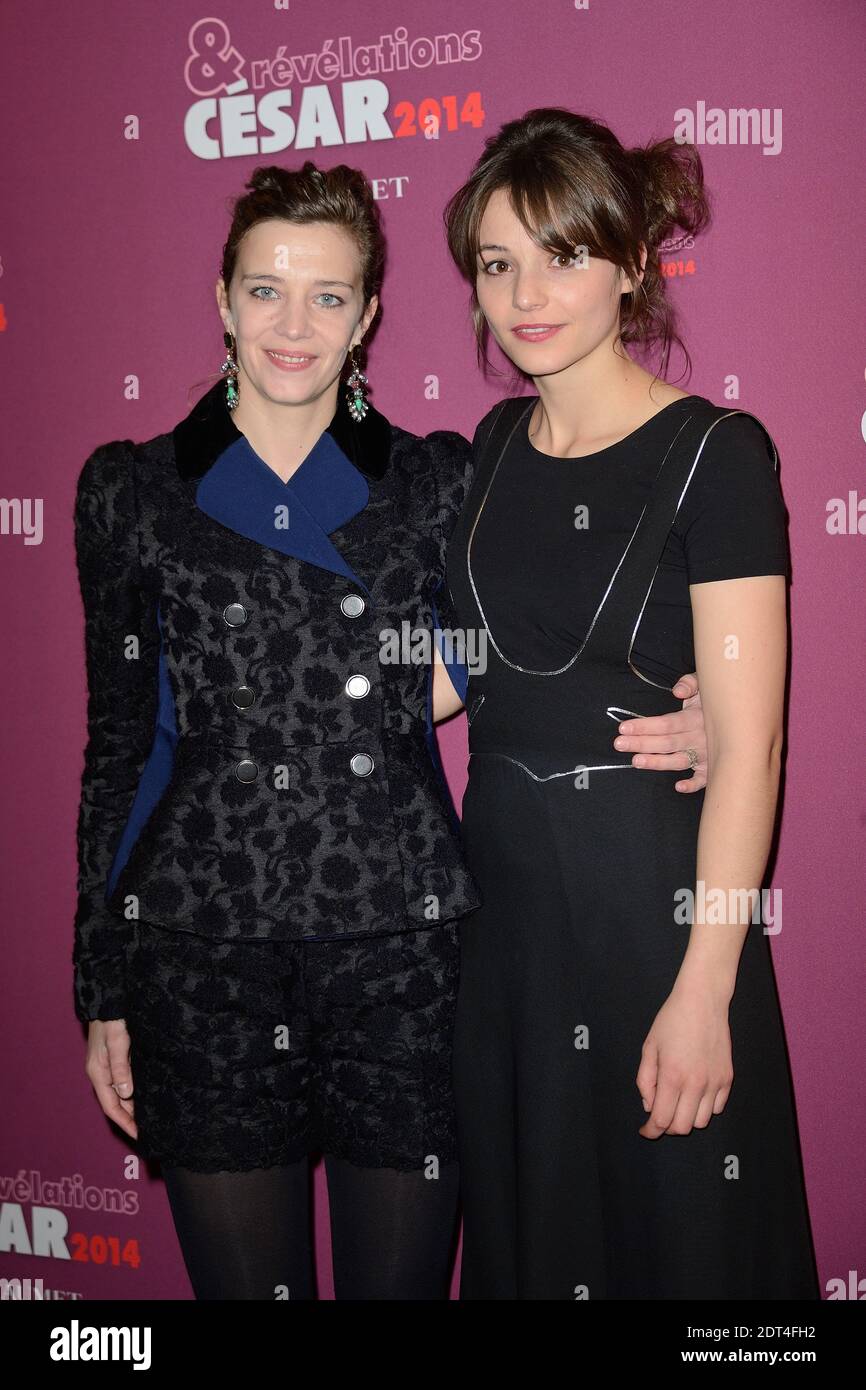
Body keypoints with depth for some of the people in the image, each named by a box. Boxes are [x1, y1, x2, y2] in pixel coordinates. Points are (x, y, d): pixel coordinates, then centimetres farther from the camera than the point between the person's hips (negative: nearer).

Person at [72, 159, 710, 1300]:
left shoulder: (440, 480, 4)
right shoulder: (132, 489, 4)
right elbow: (119, 741, 7)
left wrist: (671, 721, -9)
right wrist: (104, 989, 6)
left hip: (400, 948, 0)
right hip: (202, 954, 0)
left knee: (403, 1278, 11)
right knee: (242, 1280, 13)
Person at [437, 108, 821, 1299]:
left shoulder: (713, 454, -12)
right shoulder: (498, 446, 7)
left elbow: (746, 743, -16)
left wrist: (704, 989, -19)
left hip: (655, 903, -6)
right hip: (504, 897, 6)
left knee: (670, 1234, 11)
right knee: (520, 1228, 20)